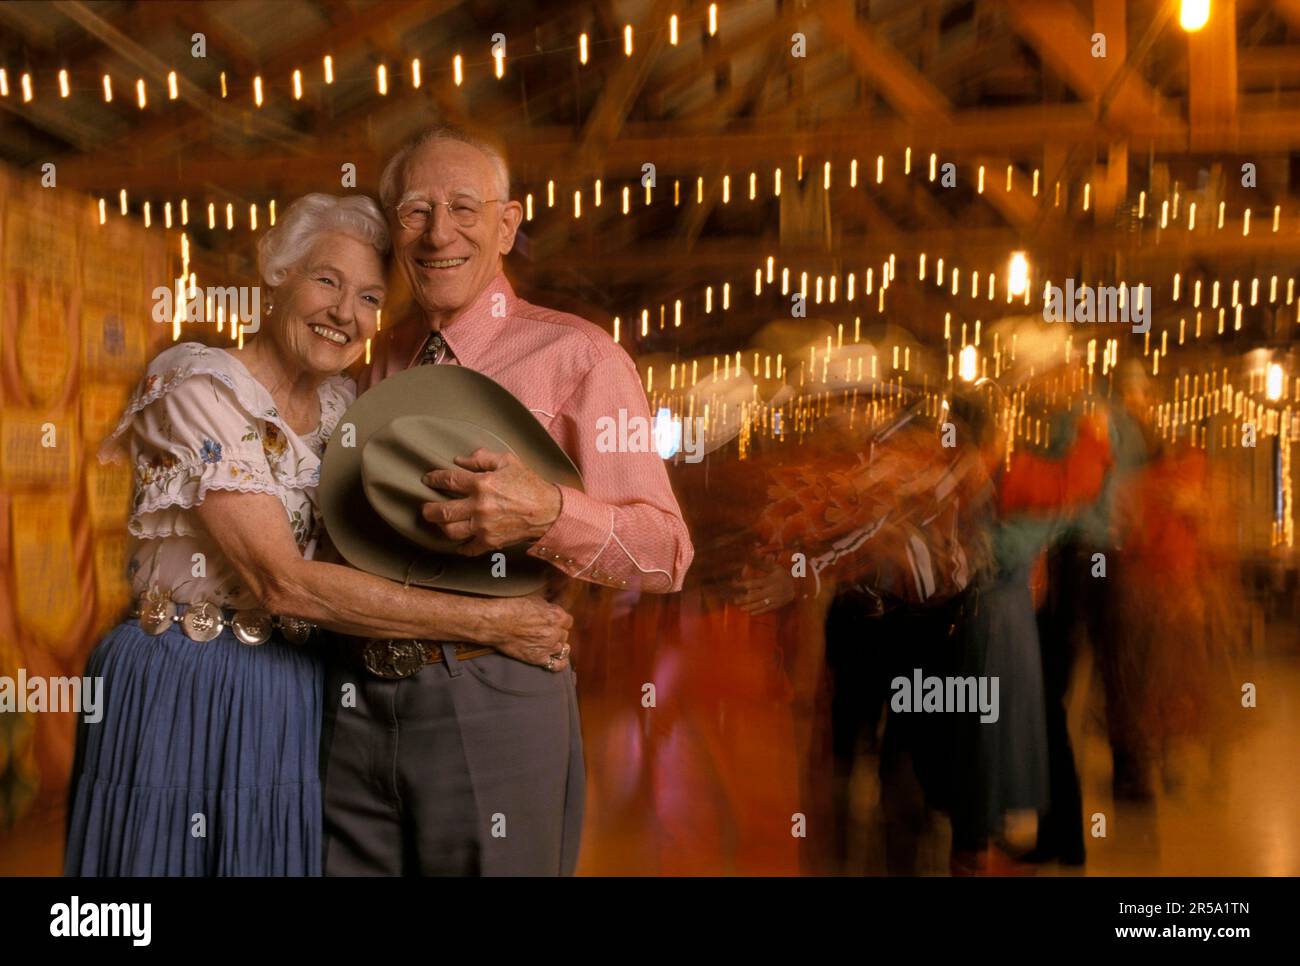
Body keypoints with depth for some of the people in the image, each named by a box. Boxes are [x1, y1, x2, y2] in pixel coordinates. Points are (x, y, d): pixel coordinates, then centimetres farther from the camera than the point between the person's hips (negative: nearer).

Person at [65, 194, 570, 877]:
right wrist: (487, 622, -23)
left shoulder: (342, 403, 5)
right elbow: (284, 583, -23)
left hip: (295, 697, 6)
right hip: (185, 693, -6)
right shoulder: (200, 389, -15)